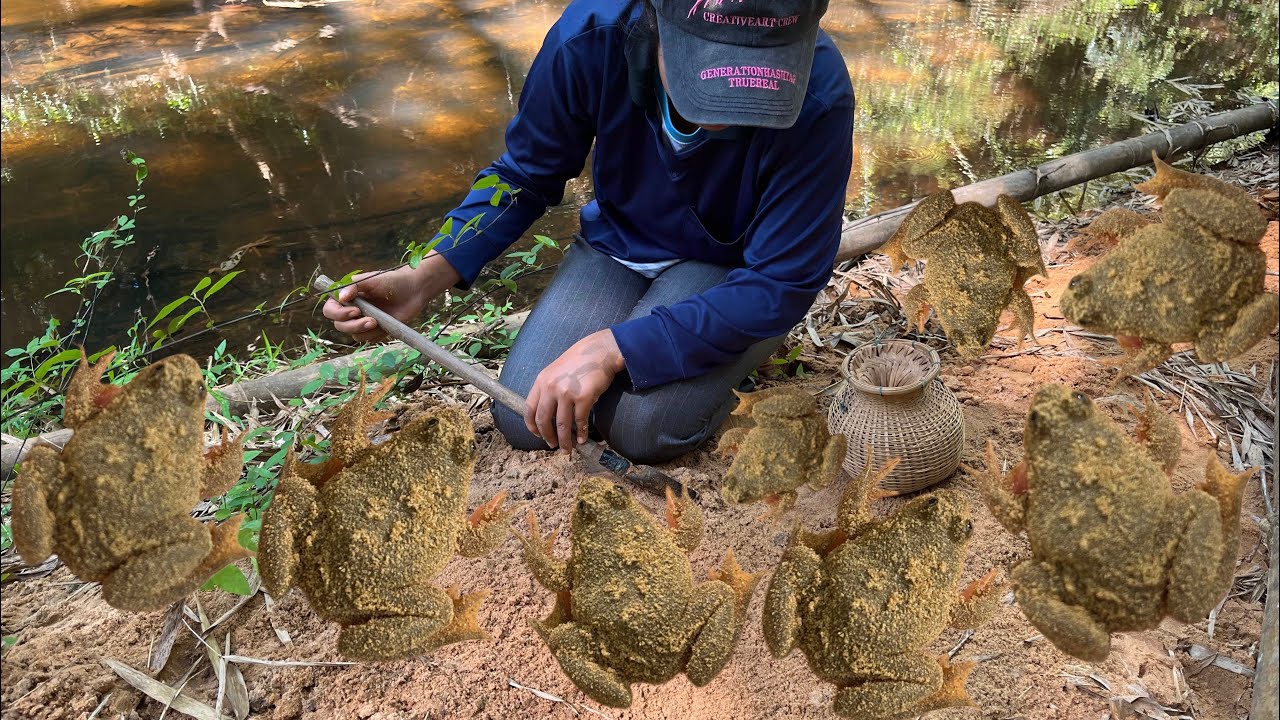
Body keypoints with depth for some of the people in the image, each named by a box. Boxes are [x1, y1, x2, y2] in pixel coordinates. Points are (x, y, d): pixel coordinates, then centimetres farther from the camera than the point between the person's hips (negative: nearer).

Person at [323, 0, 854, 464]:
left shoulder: (818, 96, -32)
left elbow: (781, 285, -26)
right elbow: (525, 177, -7)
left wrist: (611, 348, -32)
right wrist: (427, 276, -21)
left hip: (736, 270, -2)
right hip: (621, 243, 3)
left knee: (642, 422, -26)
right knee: (526, 422, -11)